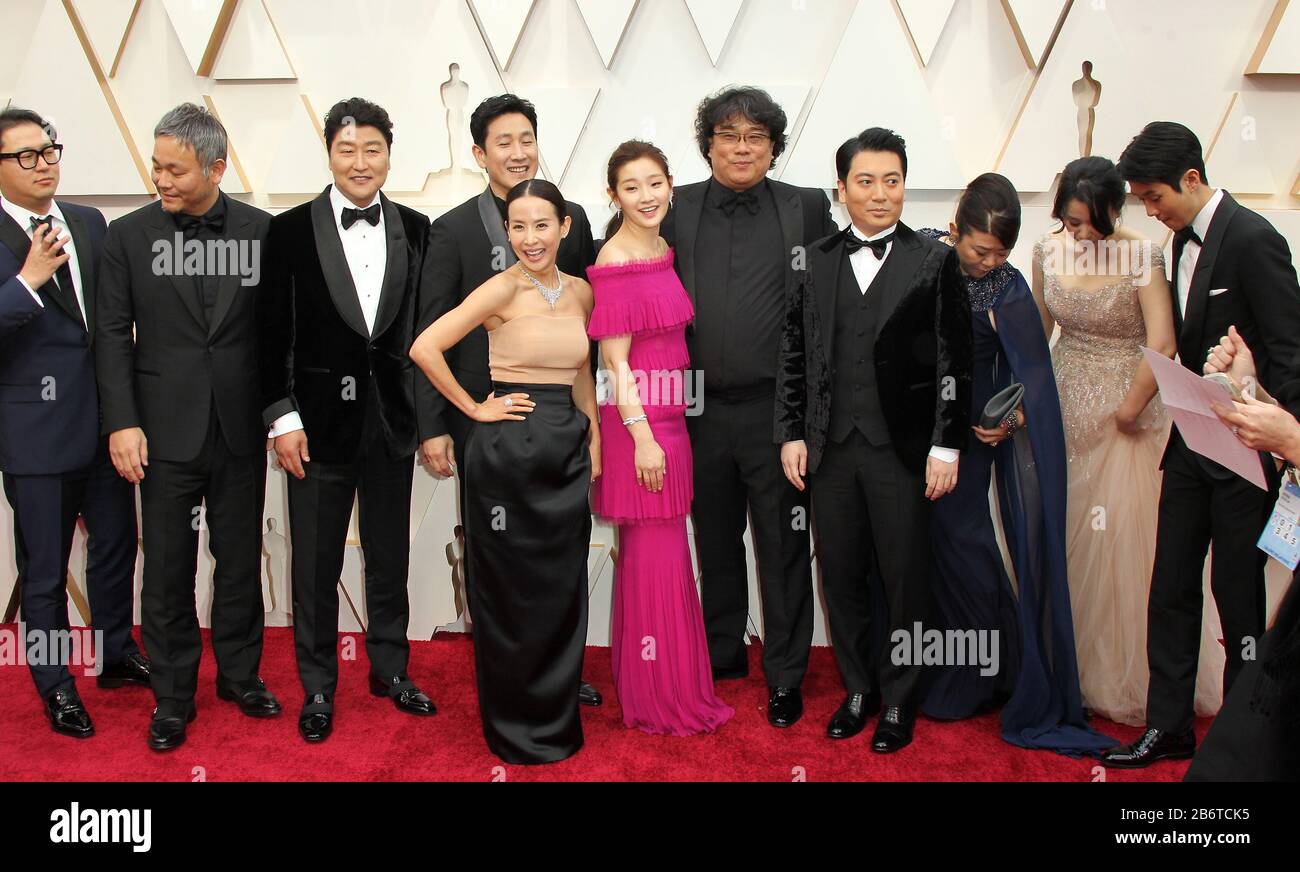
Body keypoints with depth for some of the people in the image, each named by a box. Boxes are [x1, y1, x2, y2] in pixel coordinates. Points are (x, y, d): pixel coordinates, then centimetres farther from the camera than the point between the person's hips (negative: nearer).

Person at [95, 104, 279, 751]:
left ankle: (239, 674, 31)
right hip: (166, 431, 0)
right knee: (168, 569, 7)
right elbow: (113, 334, 1)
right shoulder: (128, 235, 0)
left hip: (242, 430, 1)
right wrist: (121, 423, -6)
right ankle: (173, 696, 23)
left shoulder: (262, 231, 0)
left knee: (240, 559, 13)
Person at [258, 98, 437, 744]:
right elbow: (273, 333, -3)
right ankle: (318, 687, 26)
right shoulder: (291, 230, -3)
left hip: (392, 418, 2)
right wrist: (282, 417, -8)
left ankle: (391, 670, 33)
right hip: (319, 419, -2)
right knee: (315, 564, 9)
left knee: (390, 556, 15)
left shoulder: (416, 230, 3)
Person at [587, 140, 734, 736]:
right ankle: (660, 701, 14)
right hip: (637, 421, -8)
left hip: (669, 417, 8)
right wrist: (642, 438, -20)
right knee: (656, 560, 0)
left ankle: (669, 687, 30)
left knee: (659, 553, 16)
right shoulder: (615, 262, -14)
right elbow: (615, 360, -17)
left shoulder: (663, 251, 11)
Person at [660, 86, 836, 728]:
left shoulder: (807, 208, 1)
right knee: (715, 542, 17)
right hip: (702, 409, 3)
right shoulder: (678, 209, 5)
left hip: (777, 409, -2)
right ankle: (723, 654, 35)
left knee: (783, 548, 6)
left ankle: (785, 676, 21)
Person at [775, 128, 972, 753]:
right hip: (830, 448, 3)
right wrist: (791, 433, 3)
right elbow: (794, 352, 8)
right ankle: (858, 689, 30)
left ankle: (899, 701, 26)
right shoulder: (817, 260, 8)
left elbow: (953, 361, -2)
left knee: (905, 582, 8)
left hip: (904, 449, -2)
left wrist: (946, 446, -7)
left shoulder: (933, 261, 1)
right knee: (841, 577, 11)